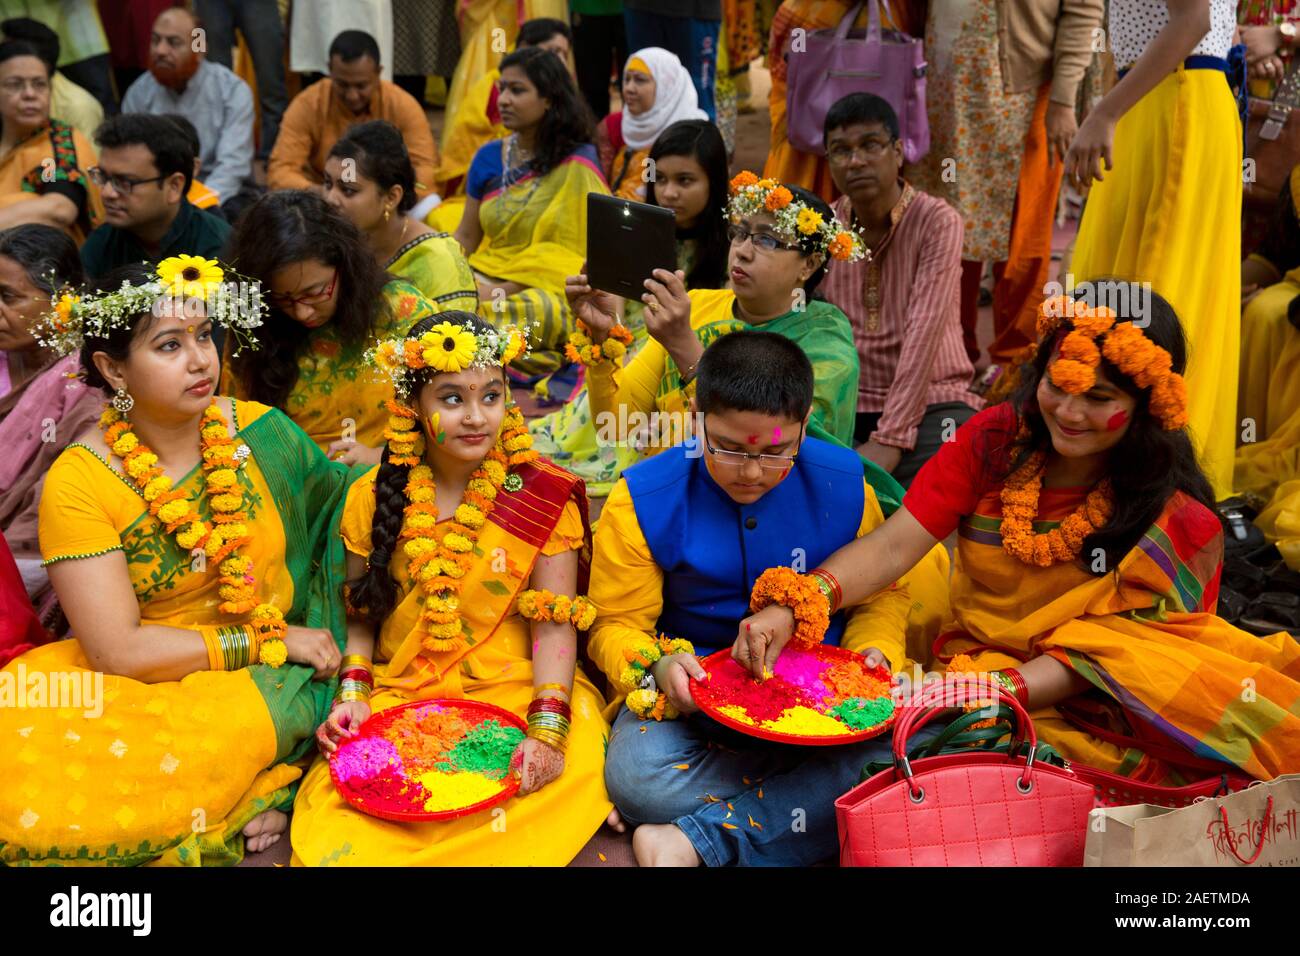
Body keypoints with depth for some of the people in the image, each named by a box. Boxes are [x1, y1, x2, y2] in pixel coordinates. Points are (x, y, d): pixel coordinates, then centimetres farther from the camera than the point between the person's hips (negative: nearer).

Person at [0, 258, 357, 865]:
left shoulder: (261, 432, -4)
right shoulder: (79, 483, -10)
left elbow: (338, 537, 0)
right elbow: (116, 649, -14)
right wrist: (268, 641, -13)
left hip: (271, 679, 0)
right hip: (148, 681, 1)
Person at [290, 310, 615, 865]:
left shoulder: (543, 497, -2)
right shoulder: (374, 497, 5)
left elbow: (554, 625, -8)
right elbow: (360, 616, 10)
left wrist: (547, 728, -20)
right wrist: (351, 695, -6)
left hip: (514, 692, 1)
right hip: (397, 696, 0)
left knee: (578, 759, -29)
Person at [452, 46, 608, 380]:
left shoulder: (577, 163, -4)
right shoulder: (489, 157, 12)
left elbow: (570, 252, -9)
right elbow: (466, 236, 15)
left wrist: (503, 290, -16)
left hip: (549, 290, -4)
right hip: (484, 279, 4)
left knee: (543, 309, -38)